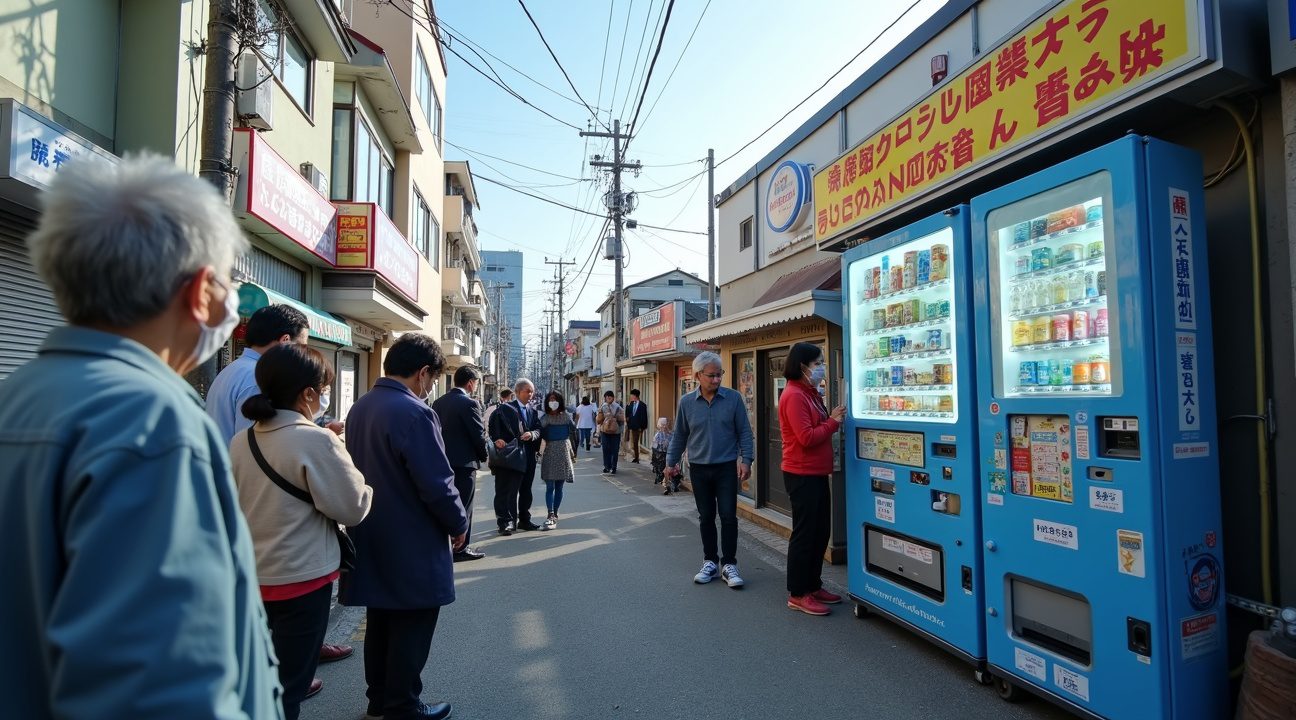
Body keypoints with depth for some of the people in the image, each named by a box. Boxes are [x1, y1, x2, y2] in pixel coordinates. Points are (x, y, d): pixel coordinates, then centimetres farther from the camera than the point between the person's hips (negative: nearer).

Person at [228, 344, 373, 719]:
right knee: (288, 686, 8)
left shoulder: (240, 442, 1)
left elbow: (237, 505, 14)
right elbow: (352, 508, -17)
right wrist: (350, 470, 2)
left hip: (253, 575, 7)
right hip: (301, 579, -7)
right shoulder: (317, 440, -21)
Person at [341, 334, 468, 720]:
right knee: (411, 629, 7)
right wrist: (459, 524, -8)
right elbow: (437, 484, -23)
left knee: (381, 622, 21)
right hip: (412, 545, -9)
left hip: (373, 539, 9)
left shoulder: (359, 407, 5)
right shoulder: (414, 413, -24)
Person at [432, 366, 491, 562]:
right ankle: (460, 548, 9)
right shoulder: (469, 403, -16)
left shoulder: (438, 402, 5)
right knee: (463, 507, 2)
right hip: (464, 463, -7)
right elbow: (479, 435, -14)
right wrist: (484, 456, 2)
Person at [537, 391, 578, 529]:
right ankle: (551, 515, -13)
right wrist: (540, 451, -20)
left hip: (563, 452, 2)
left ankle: (554, 514, 18)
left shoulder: (566, 416, 5)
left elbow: (572, 433, 10)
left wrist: (573, 453, 11)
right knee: (550, 486, -8)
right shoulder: (544, 418, 1)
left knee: (559, 486, 7)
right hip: (549, 453, -2)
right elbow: (540, 436, -7)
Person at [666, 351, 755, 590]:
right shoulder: (686, 402, 0)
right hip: (699, 469, 2)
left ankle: (729, 565, 11)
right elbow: (679, 436, 9)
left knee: (728, 516, -1)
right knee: (706, 517, 10)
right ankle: (710, 562, 23)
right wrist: (671, 462, 8)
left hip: (727, 467, -2)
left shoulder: (733, 398, -5)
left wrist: (746, 459, -9)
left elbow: (744, 432, -1)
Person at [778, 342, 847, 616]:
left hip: (817, 473, 10)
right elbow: (806, 437, -22)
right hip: (802, 475, -10)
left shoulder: (810, 393, 14)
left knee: (821, 532, 16)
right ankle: (797, 594, 11)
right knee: (804, 533, -1)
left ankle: (813, 585, 29)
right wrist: (833, 422, -10)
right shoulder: (794, 396, -18)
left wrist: (833, 418, -2)